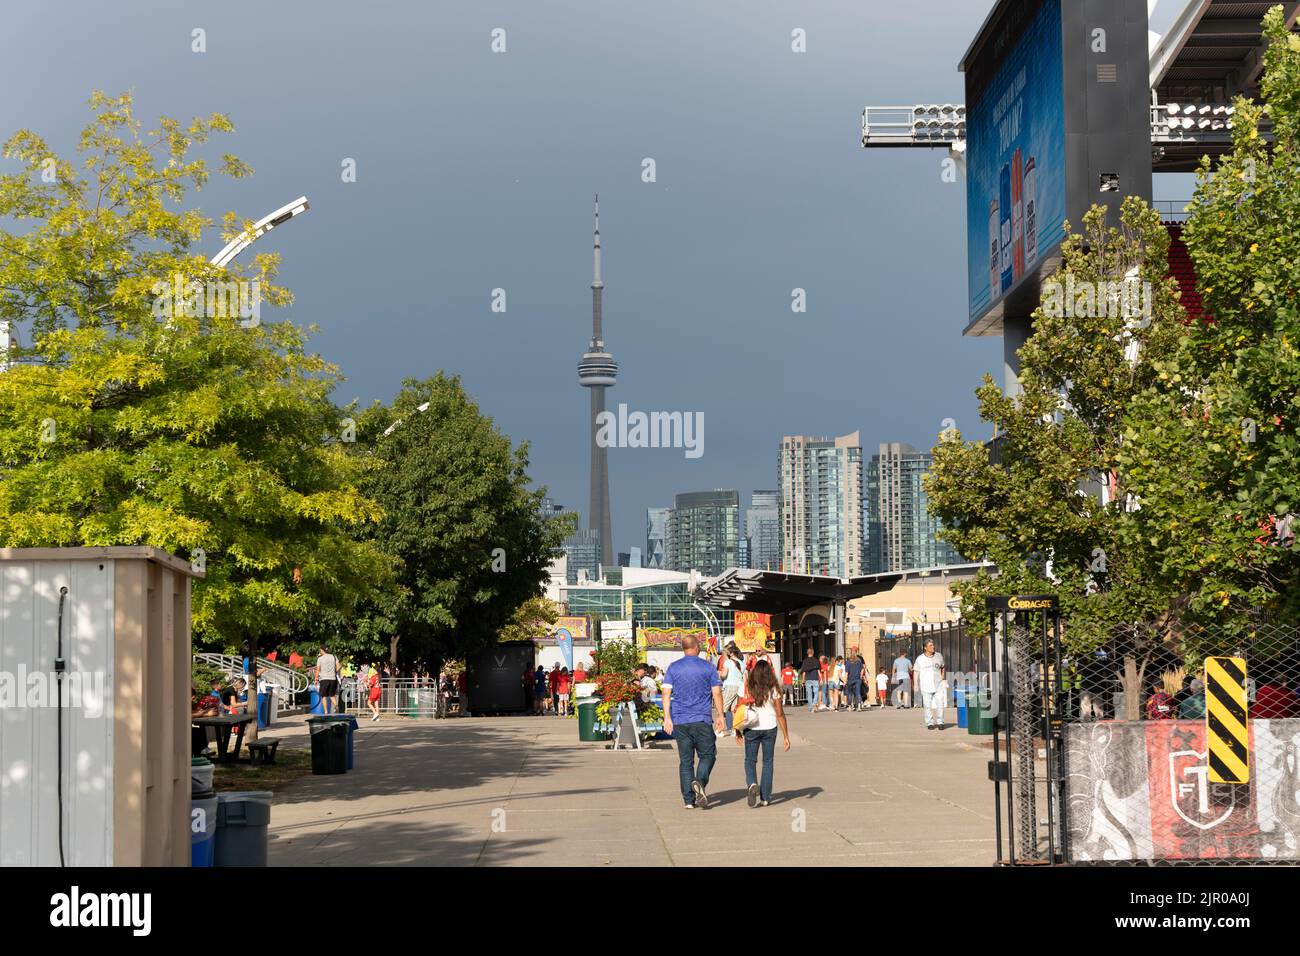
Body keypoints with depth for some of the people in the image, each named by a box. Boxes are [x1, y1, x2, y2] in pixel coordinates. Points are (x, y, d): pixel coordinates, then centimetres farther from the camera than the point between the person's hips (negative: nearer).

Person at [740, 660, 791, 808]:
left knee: (750, 760, 13)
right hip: (769, 728, 1)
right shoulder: (773, 690, -5)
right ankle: (765, 797, 12)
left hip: (751, 729, 0)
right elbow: (780, 714, -3)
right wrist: (786, 736, 2)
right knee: (768, 762, 12)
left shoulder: (747, 688, -6)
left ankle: (751, 784, -16)